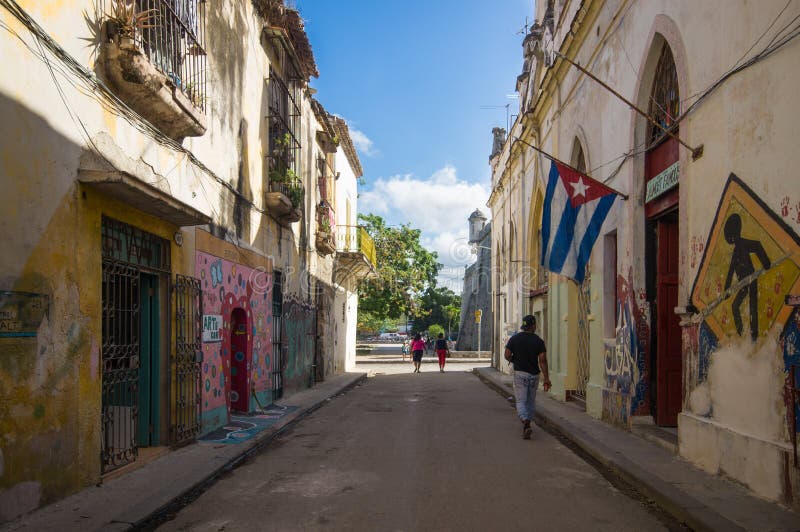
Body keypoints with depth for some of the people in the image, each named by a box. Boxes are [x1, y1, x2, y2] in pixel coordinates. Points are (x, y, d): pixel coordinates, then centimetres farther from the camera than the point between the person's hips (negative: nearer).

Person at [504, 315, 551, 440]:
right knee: (531, 401, 16)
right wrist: (546, 379, -8)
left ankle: (525, 422, -24)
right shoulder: (539, 341, -5)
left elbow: (507, 356, -3)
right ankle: (527, 424, 23)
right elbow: (542, 361, -10)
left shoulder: (514, 339, -4)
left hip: (520, 373, -1)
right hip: (534, 374, 1)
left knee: (521, 401, -1)